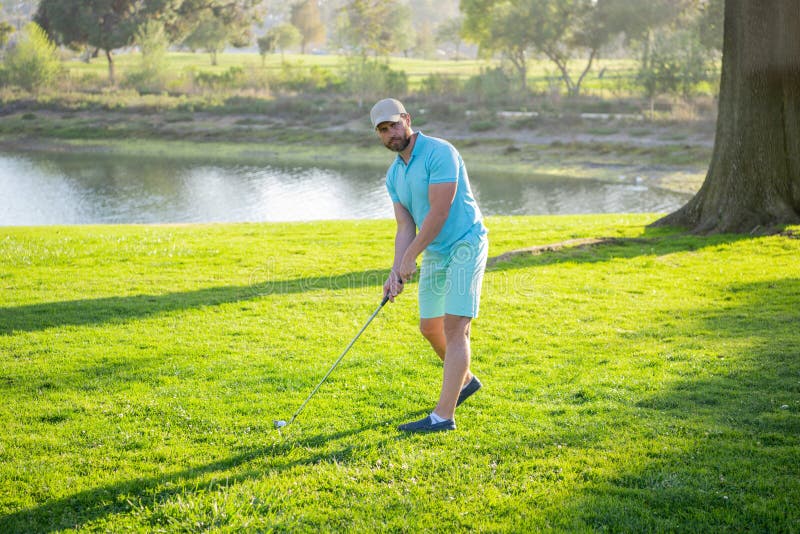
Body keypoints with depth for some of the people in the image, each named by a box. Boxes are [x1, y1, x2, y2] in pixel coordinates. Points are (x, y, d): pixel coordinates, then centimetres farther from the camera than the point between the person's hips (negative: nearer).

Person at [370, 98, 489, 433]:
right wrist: (396, 271, -10)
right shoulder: (393, 175, 9)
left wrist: (409, 259, -16)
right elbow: (406, 227, 6)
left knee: (454, 328, -13)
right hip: (434, 254, 9)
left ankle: (443, 416, -16)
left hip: (465, 245, -9)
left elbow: (439, 212, -22)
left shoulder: (440, 153, -17)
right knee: (429, 327, 15)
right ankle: (464, 380, 41)